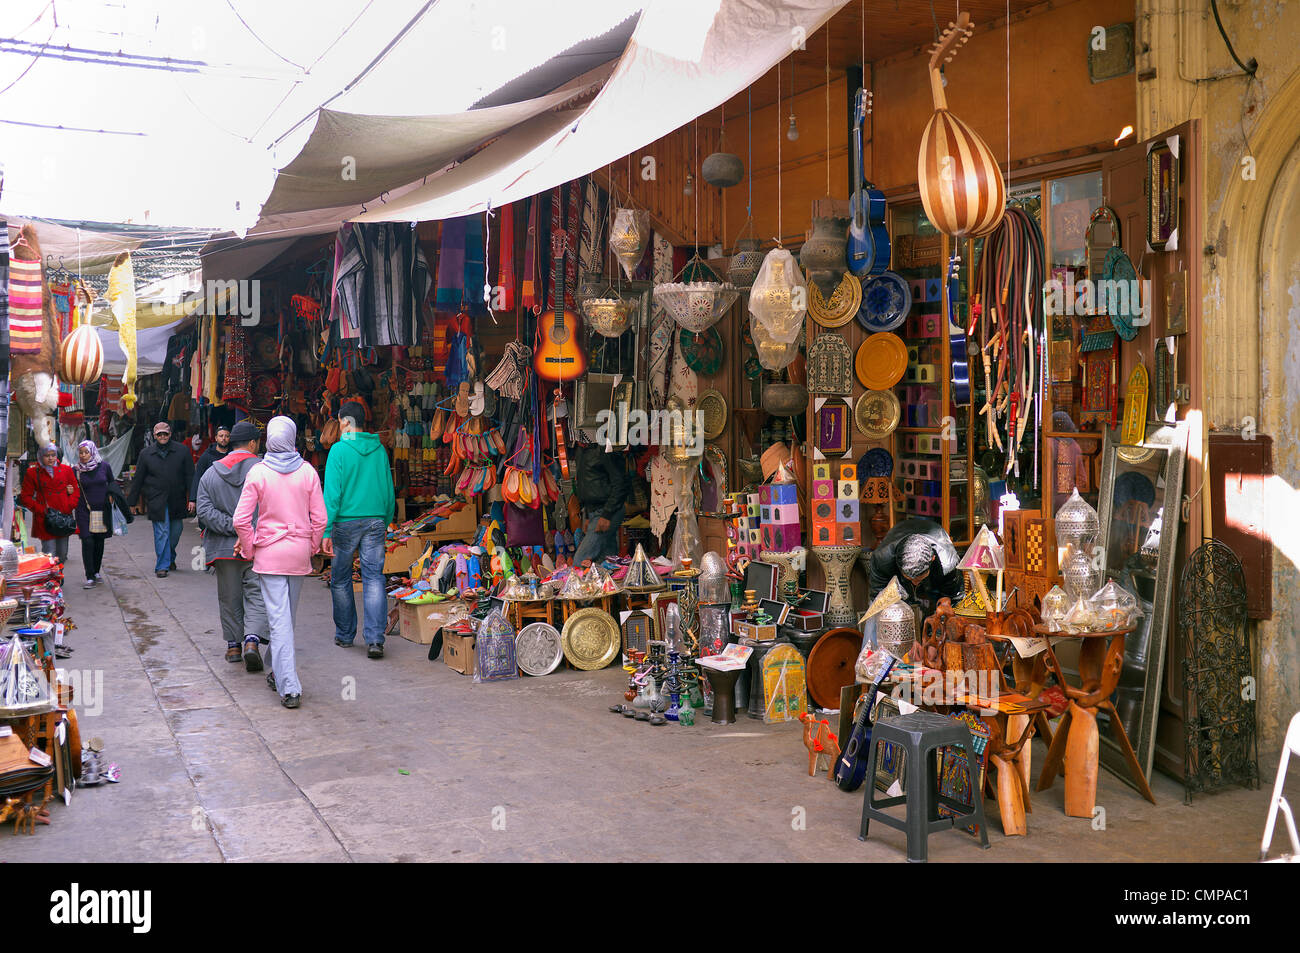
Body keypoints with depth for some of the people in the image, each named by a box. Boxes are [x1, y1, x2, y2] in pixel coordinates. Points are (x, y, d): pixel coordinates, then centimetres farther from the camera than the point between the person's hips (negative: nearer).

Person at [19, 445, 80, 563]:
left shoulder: (66, 470, 10)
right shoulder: (32, 473, 3)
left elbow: (76, 491, 14)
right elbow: (25, 497, 4)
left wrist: (69, 507, -1)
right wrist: (42, 510, -8)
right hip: (45, 520, -3)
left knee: (62, 555, 8)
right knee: (49, 555, -10)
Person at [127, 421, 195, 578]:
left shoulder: (182, 451, 3)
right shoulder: (146, 454, 5)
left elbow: (190, 476, 3)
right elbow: (138, 479, 9)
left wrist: (192, 499, -4)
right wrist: (131, 502, 8)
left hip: (177, 500, 1)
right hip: (156, 501, -1)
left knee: (176, 531, 10)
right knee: (161, 532, -5)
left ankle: (170, 558, 34)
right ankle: (162, 566, 0)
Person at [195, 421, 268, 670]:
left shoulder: (211, 473, 6)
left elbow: (203, 510, -4)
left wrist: (232, 527, -10)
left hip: (224, 547, 3)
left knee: (229, 598, 14)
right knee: (256, 594, 1)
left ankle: (233, 645, 21)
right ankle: (252, 639, -17)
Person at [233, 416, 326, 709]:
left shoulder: (258, 473, -7)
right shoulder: (308, 472, -2)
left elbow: (241, 520, -9)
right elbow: (320, 519, -1)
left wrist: (249, 547, 6)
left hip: (269, 552, -2)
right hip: (299, 553, 2)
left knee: (278, 618, -3)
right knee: (288, 615, 18)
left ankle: (289, 687, -7)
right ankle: (279, 672, 34)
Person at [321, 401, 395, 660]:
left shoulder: (339, 449, -7)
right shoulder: (379, 449, 6)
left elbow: (332, 493, -11)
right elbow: (389, 491, 10)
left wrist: (326, 531, -10)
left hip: (346, 522, -3)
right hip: (375, 521, 3)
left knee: (340, 580, 13)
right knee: (374, 579, 1)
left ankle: (345, 634, 24)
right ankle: (375, 639, -9)